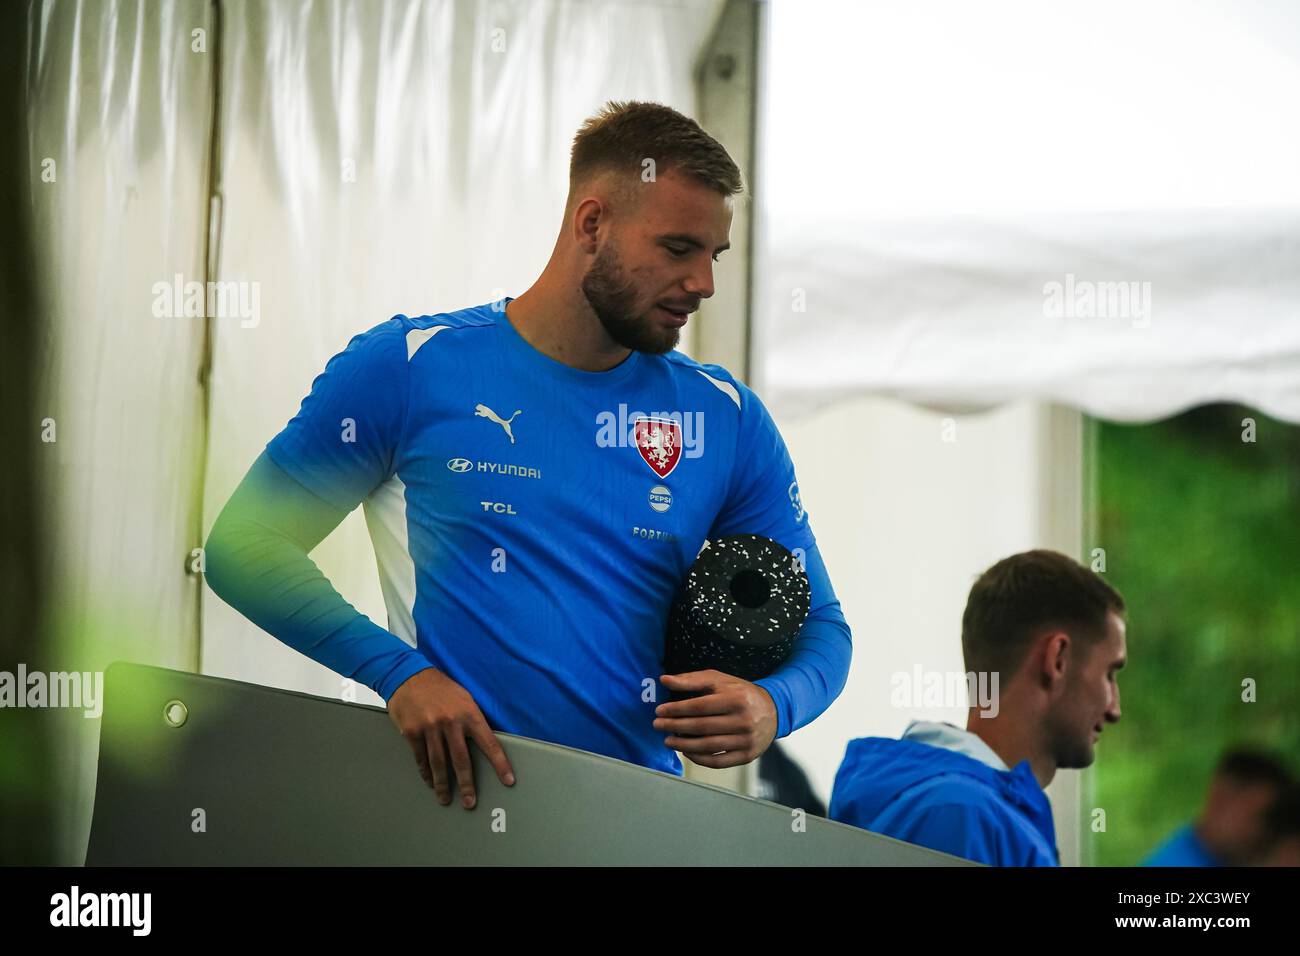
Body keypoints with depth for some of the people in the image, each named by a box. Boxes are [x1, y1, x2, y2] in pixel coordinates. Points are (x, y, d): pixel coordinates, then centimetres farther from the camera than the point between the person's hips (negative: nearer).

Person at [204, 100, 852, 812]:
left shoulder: (727, 419, 13)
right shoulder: (408, 367, 3)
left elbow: (819, 626, 20)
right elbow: (242, 546, 5)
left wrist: (770, 708, -4)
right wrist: (398, 670, -10)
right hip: (449, 789, -2)